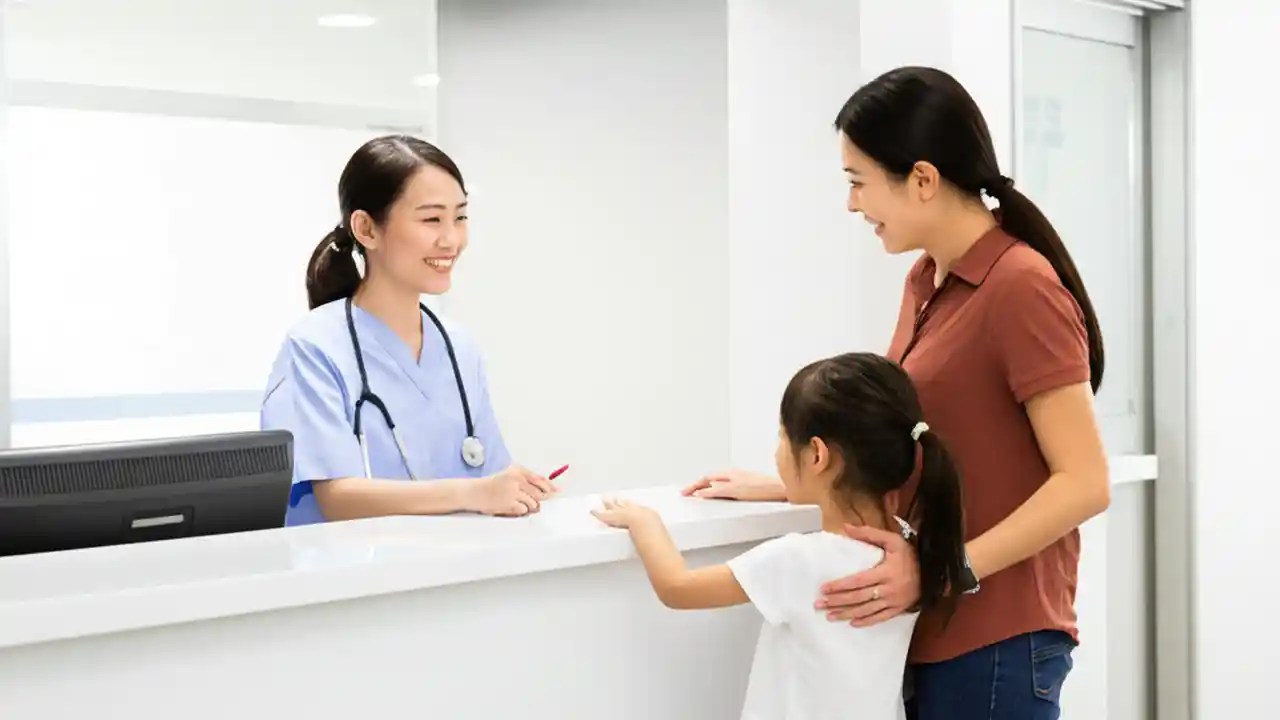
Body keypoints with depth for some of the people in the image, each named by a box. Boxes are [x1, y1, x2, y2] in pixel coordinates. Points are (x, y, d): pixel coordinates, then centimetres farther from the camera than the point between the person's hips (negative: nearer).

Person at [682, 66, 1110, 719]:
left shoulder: (1021, 287, -17)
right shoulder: (924, 282, 9)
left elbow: (1084, 483, -19)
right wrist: (784, 487, 11)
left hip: (995, 641, -8)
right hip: (929, 632, 8)